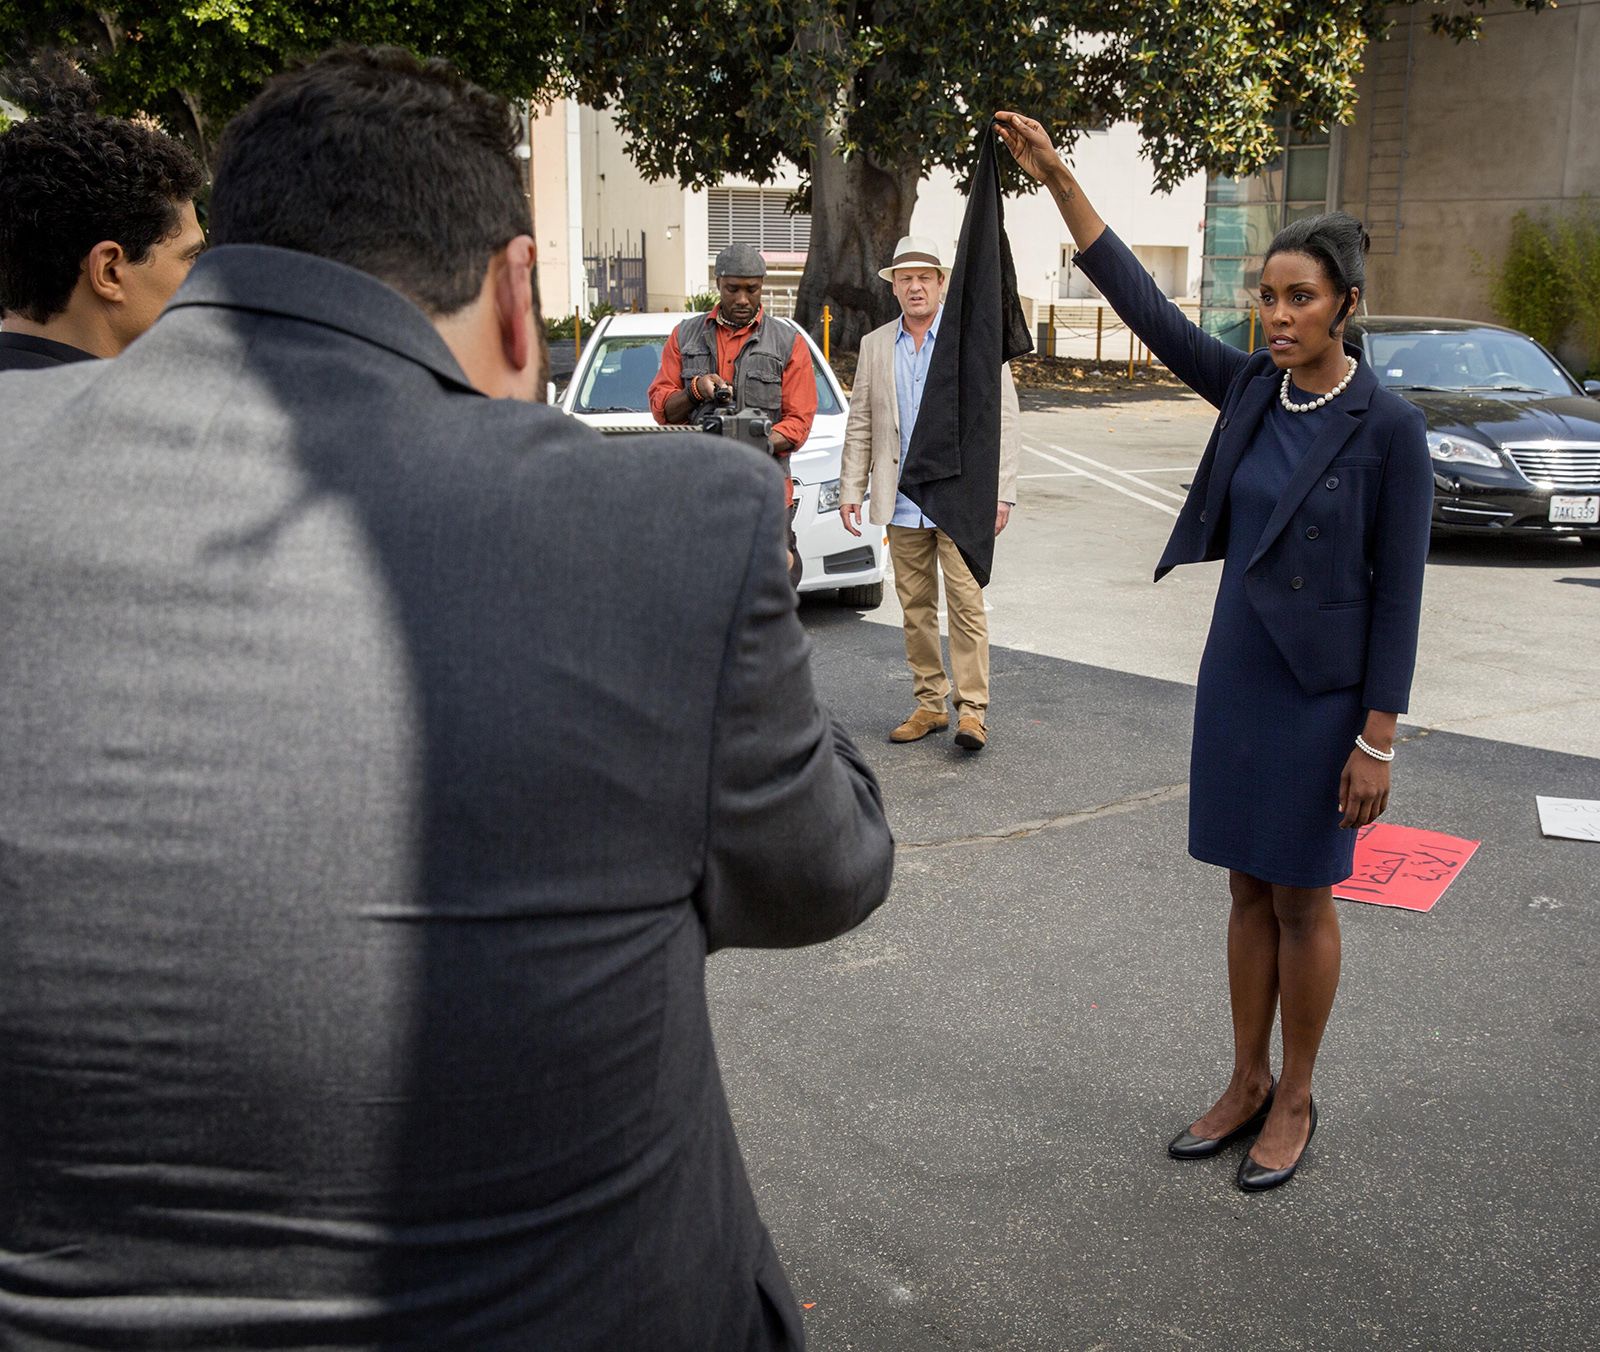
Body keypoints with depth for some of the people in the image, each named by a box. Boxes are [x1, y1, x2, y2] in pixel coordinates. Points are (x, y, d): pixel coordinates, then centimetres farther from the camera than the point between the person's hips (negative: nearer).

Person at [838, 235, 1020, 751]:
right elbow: (860, 426, 14)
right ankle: (929, 704, 19)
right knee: (916, 607, 9)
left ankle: (972, 708, -2)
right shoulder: (875, 346, 10)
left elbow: (1003, 419, -3)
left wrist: (1002, 492, -9)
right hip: (903, 503, 4)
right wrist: (851, 490, 6)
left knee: (966, 603, -7)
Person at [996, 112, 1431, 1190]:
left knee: (1302, 898, 7)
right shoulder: (1250, 389, 2)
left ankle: (1296, 1099, 24)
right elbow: (1144, 303, -1)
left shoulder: (1388, 427, -13)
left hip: (1325, 692, -5)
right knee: (1249, 888, 14)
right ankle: (1248, 1083, 28)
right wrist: (1056, 178, -6)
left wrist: (1377, 739, -14)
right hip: (1237, 670, 5)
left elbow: (1399, 591, -12)